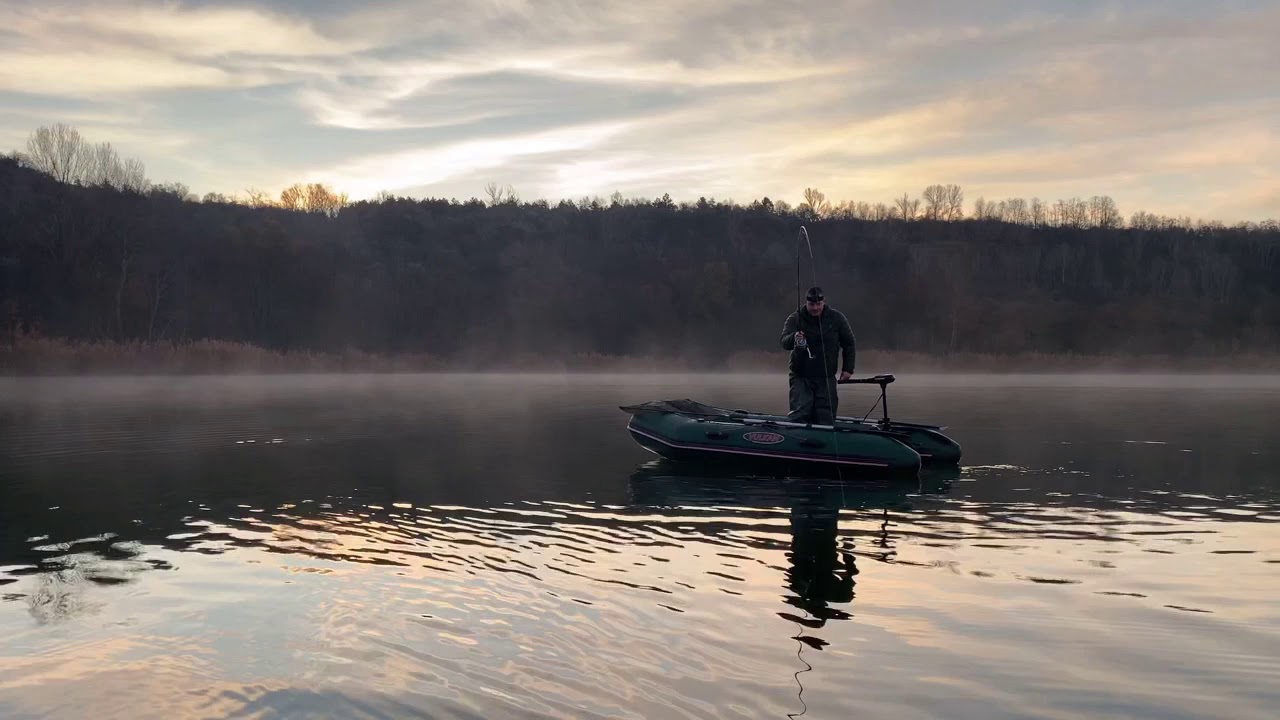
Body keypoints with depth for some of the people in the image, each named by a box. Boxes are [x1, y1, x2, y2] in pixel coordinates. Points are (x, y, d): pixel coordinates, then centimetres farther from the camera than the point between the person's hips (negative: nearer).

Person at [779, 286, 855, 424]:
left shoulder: (836, 318, 1)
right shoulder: (795, 318, -4)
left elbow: (848, 343, 11)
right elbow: (784, 343, -17)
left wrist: (848, 368, 5)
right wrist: (793, 338, -40)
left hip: (826, 378, 2)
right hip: (801, 377, -2)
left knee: (826, 418, 3)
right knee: (799, 414, -14)